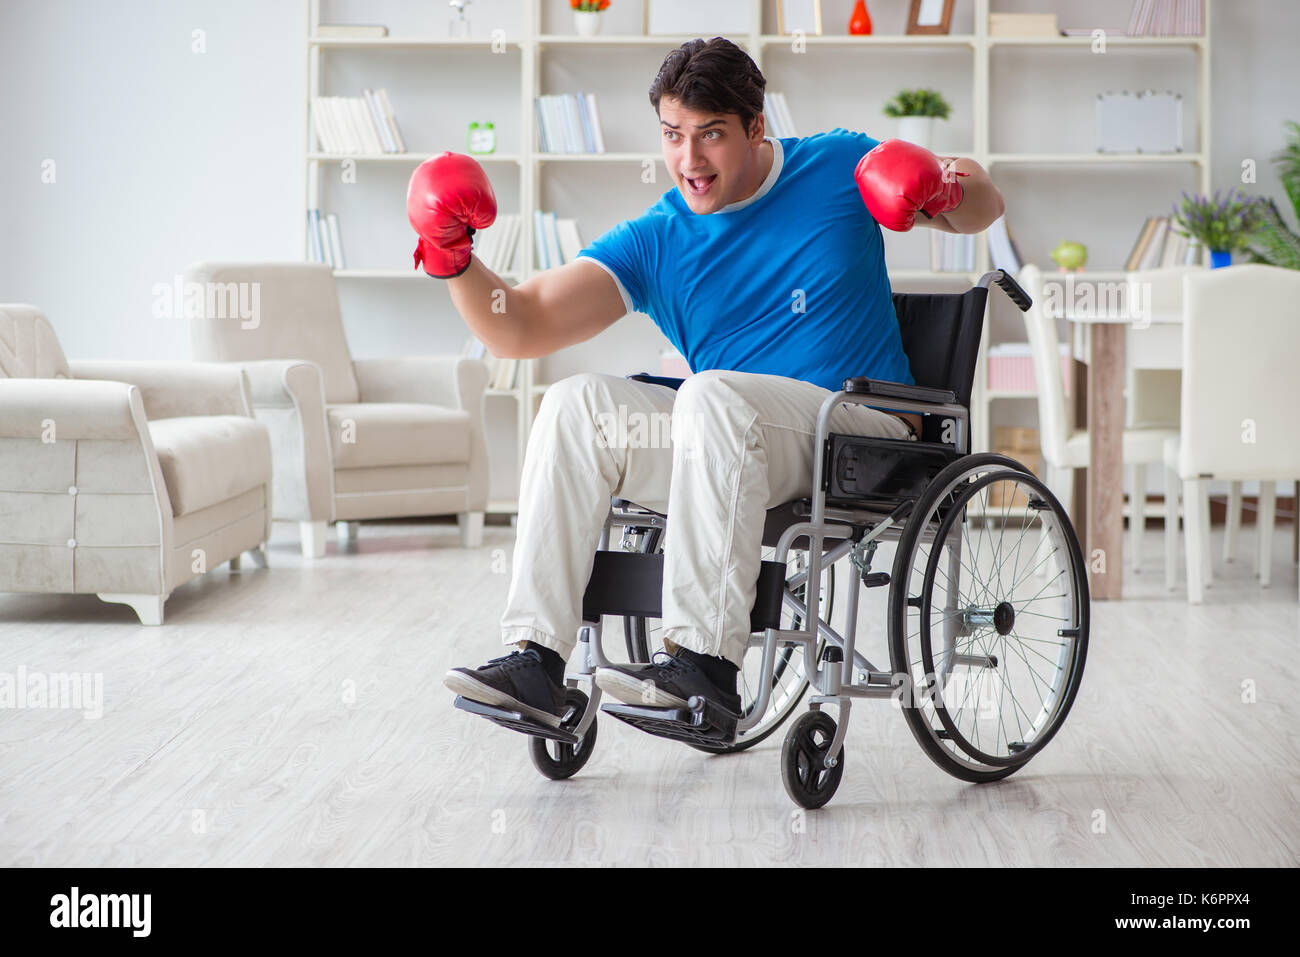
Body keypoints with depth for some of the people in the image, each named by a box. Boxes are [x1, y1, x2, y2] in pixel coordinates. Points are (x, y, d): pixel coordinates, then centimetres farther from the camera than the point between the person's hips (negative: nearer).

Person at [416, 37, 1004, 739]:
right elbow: (521, 329, -1)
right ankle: (535, 660, -25)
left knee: (714, 393, -33)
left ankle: (705, 661, -37)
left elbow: (984, 205, 15)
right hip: (737, 445, 4)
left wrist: (943, 191, -8)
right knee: (576, 404, -18)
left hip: (865, 430, -4)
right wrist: (453, 259, -18)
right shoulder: (652, 243, 7)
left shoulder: (837, 168, 5)